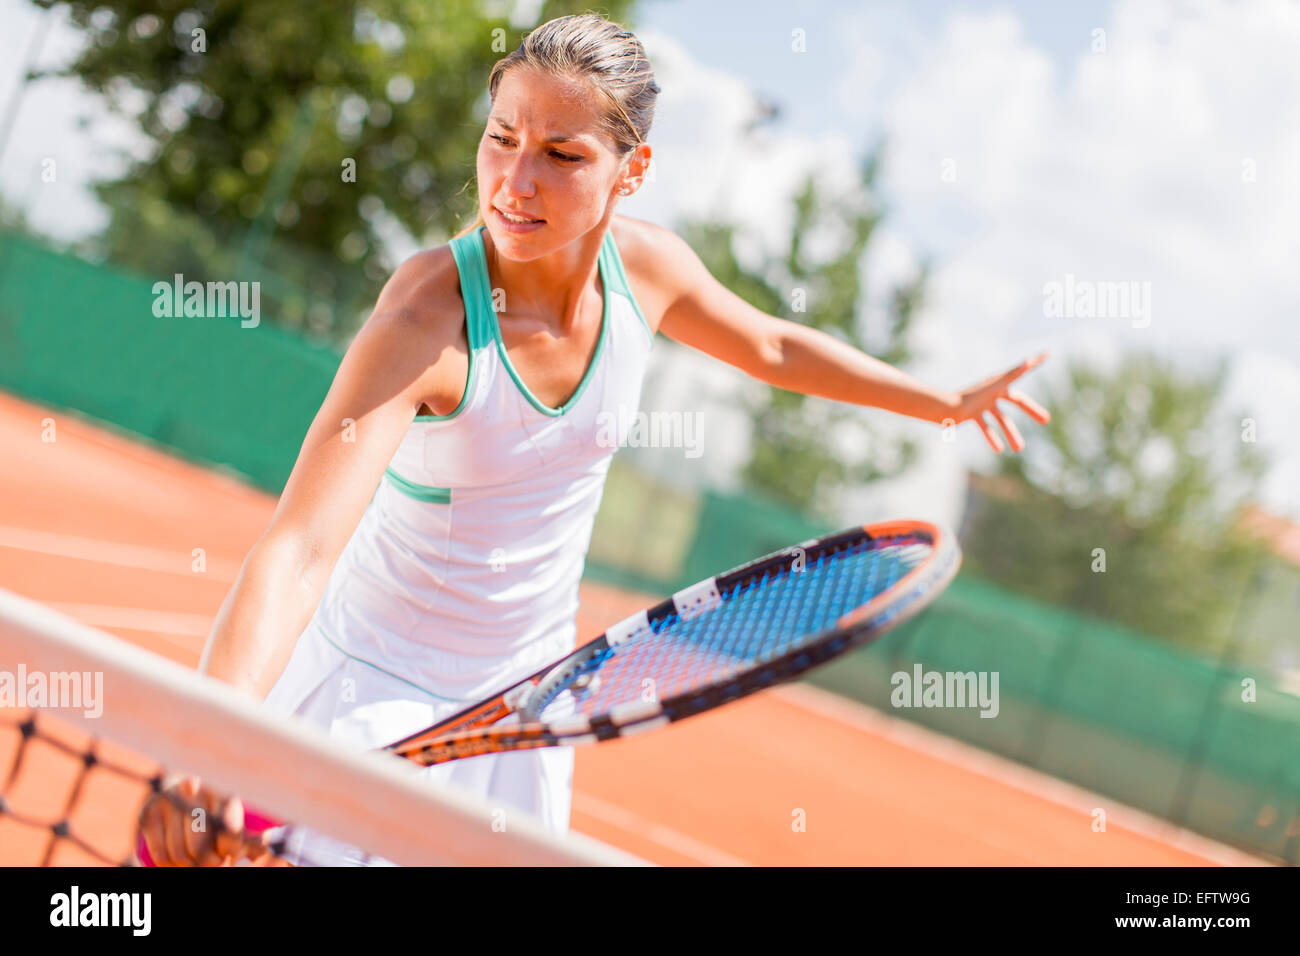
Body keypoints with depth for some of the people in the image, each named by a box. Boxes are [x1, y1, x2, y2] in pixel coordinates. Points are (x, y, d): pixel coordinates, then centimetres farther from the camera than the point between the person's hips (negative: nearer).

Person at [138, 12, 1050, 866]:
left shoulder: (648, 264, -13)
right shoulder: (427, 317, -30)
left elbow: (774, 346, 10)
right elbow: (297, 551, -40)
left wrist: (950, 401, 20)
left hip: (524, 686, 5)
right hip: (377, 688, -5)